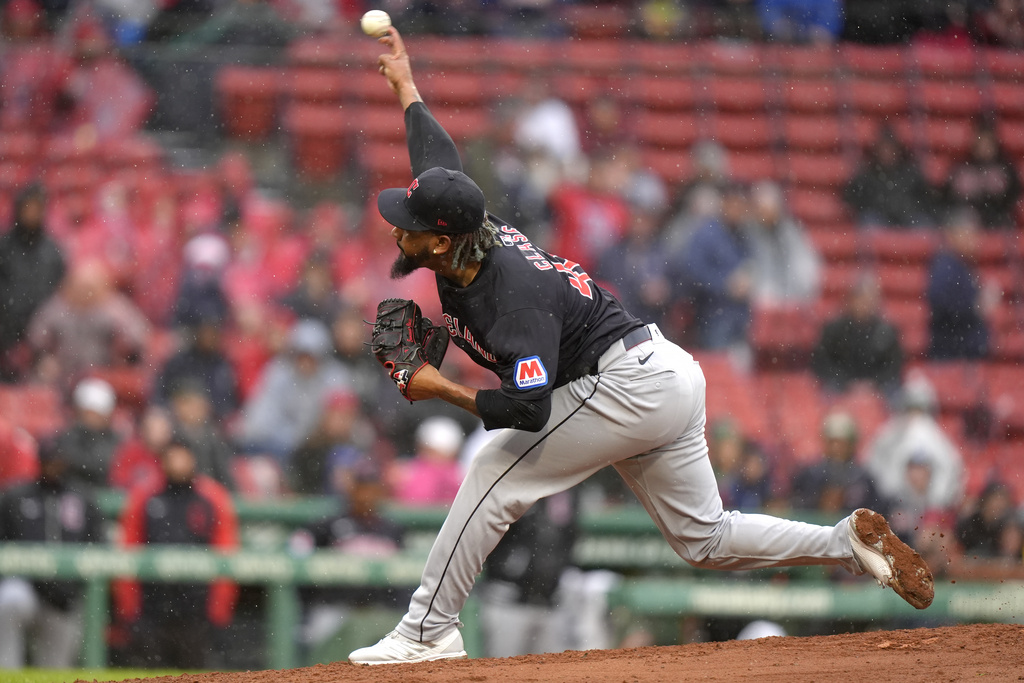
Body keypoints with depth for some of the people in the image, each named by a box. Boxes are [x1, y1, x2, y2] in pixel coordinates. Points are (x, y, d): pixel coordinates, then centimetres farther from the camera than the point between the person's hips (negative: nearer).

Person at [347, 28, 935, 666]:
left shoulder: (513, 296, -25)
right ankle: (853, 541, 7)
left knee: (497, 473, -10)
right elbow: (440, 156, 19)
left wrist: (442, 388, -22)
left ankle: (428, 631, -8)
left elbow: (529, 410, -32)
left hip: (631, 384, -10)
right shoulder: (470, 240, 0)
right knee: (705, 537, 13)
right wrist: (404, 82, 29)